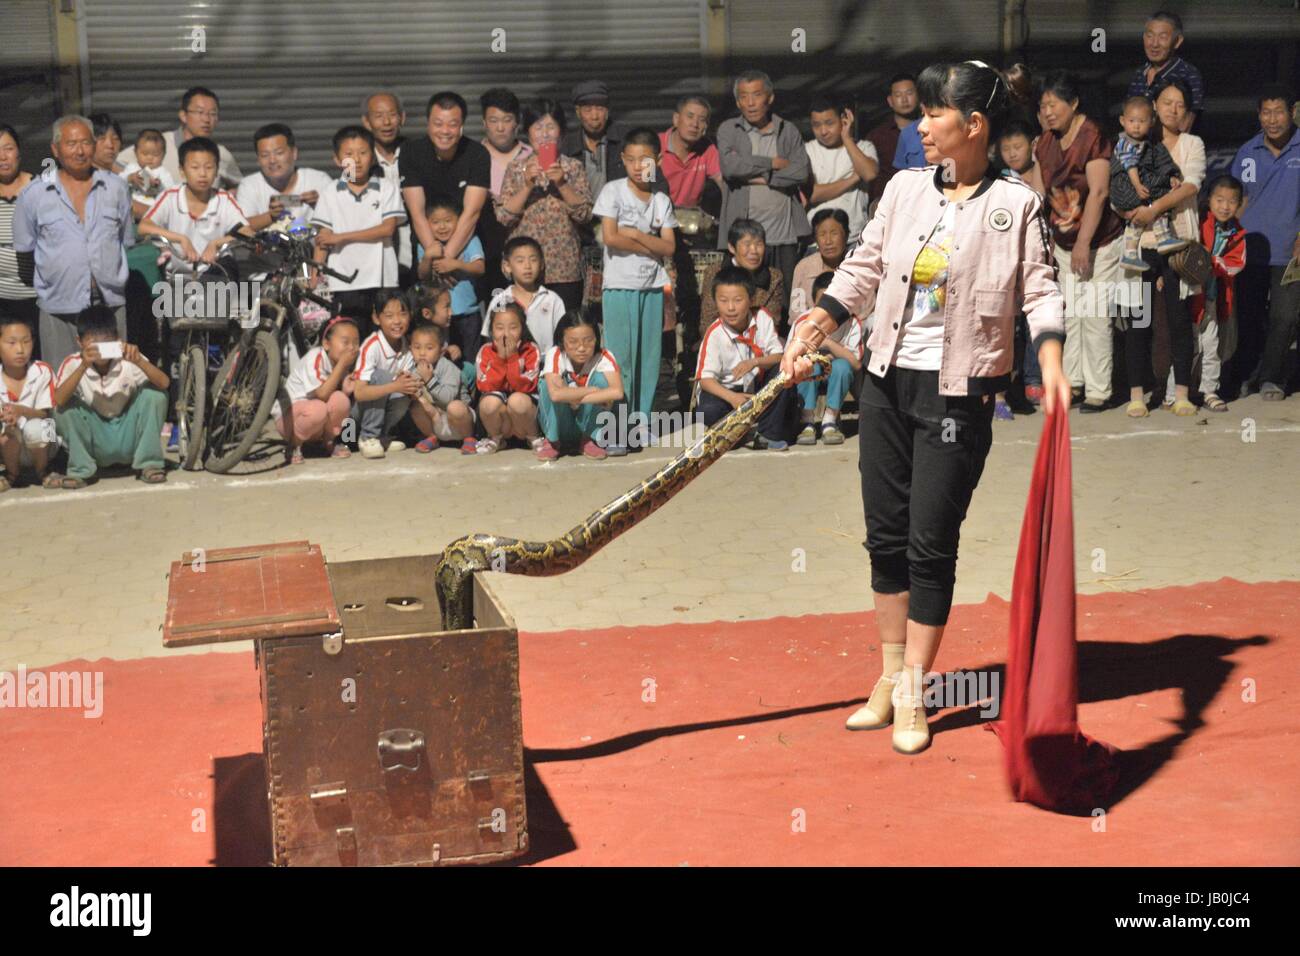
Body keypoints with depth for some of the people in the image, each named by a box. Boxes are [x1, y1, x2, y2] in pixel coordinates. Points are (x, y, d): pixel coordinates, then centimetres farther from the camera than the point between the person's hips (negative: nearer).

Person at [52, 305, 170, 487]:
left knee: (153, 393, -20)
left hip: (128, 437, 0)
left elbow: (164, 383, -24)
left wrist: (139, 361, -40)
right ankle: (80, 470, -9)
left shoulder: (127, 361, -12)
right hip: (96, 443, 0)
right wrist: (83, 366, -39)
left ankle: (149, 464, -11)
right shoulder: (73, 364, -12)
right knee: (66, 407, -24)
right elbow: (59, 399, -29)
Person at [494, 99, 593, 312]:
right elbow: (503, 217, -1)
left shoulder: (574, 167, 6)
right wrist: (527, 186, -12)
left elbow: (585, 215, -2)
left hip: (565, 270, 0)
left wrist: (562, 184, -13)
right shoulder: (516, 168, 7)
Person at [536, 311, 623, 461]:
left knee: (600, 378, -25)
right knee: (548, 385, -29)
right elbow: (555, 394, -42)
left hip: (589, 423, 1)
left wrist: (577, 398, -35)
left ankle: (590, 439, -7)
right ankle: (552, 441, -6)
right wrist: (592, 390, -32)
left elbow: (617, 392, -39)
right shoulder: (555, 355, -23)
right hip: (560, 424, -1)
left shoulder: (604, 357, -20)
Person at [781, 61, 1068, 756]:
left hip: (958, 391, -4)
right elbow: (864, 269, 12)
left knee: (930, 543, -2)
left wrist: (1051, 362, -22)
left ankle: (912, 696, 9)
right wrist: (812, 328, 3)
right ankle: (890, 677, 23)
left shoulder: (1015, 204, -4)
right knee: (886, 534, 9)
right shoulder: (905, 188, 7)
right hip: (887, 378, 4)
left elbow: (1039, 291, -6)